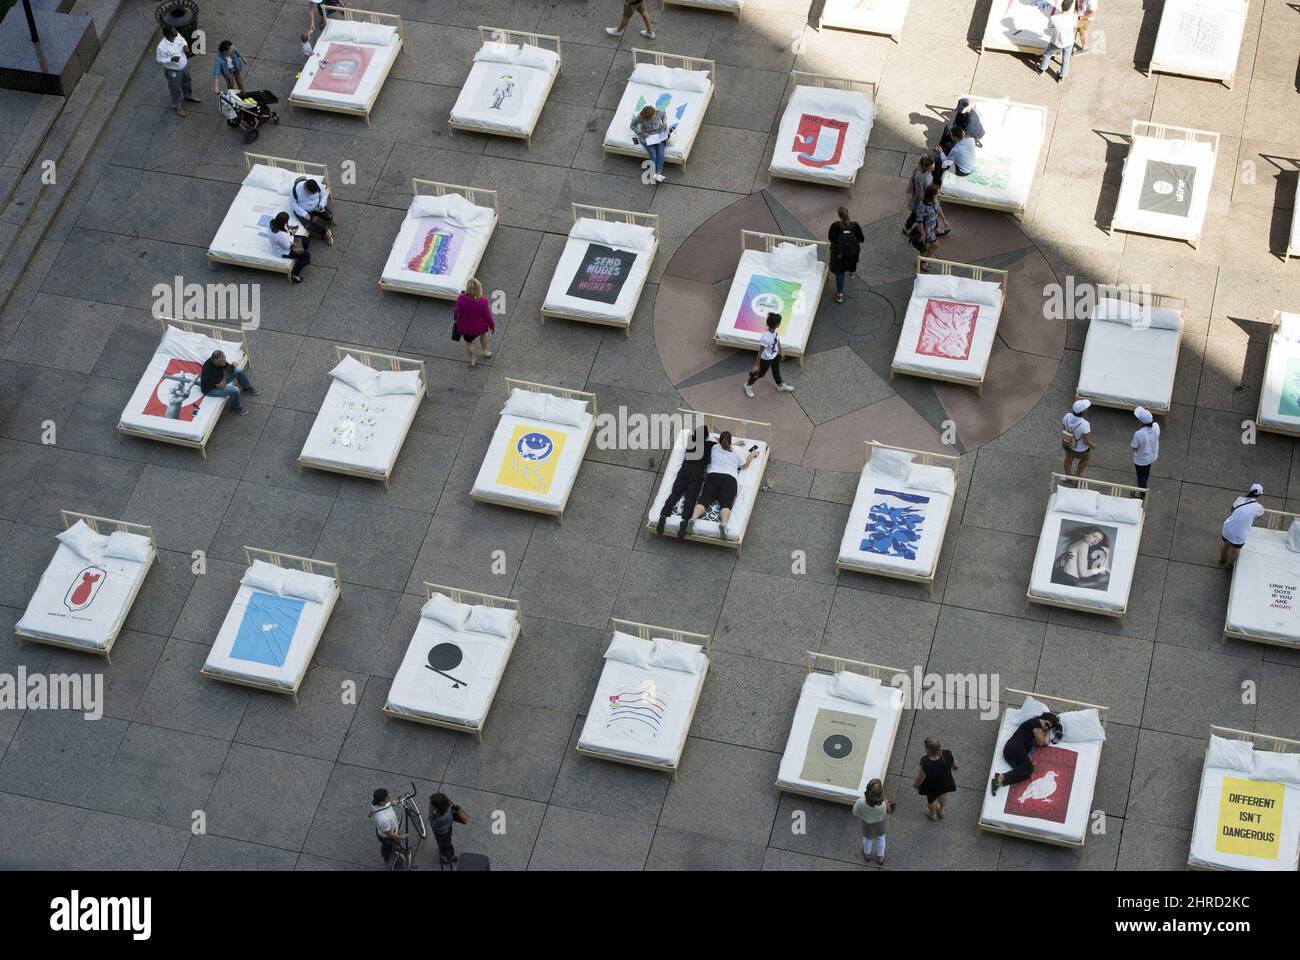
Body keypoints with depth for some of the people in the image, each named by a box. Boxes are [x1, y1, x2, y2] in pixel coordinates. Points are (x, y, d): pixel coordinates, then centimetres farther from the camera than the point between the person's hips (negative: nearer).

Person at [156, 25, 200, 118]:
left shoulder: (176, 35, -21)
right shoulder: (162, 47, -38)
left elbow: (182, 39, 3)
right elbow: (159, 59, -23)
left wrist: (185, 46, -19)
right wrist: (171, 59, -36)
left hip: (184, 65, 6)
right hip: (173, 71, -6)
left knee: (186, 82, 32)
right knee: (176, 89, 18)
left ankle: (188, 96, 62)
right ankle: (177, 107, 44)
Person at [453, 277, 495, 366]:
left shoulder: (461, 299, -31)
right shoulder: (483, 301, -29)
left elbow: (456, 312, -18)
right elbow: (487, 316, -15)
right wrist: (492, 326, 4)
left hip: (465, 328, 0)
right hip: (480, 327, 0)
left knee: (469, 342, 29)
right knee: (484, 332, 37)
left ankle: (472, 359, 47)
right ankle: (484, 351, 53)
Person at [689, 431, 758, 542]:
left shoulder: (715, 448, 24)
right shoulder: (735, 454, 22)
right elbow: (745, 465, 39)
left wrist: (720, 440, 68)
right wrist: (752, 454, 55)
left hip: (713, 476, 1)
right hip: (730, 478, -1)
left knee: (703, 500, -16)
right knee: (726, 504, -21)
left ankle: (693, 518, -46)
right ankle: (723, 523, -52)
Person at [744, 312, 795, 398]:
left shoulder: (774, 330, -20)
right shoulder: (766, 338, -43)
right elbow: (760, 352, -30)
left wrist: (781, 351, 18)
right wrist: (757, 365, -19)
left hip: (775, 355, 7)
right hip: (766, 359, -7)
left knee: (776, 371, 31)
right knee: (760, 374, 20)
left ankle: (780, 385, 58)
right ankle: (748, 385, 47)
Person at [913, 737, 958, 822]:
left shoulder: (925, 766, -44)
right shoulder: (948, 754, -35)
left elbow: (919, 780, -25)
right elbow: (955, 766, -13)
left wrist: (914, 784, -1)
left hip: (931, 789, -3)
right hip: (945, 783, 3)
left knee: (931, 799, 33)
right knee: (942, 795, 38)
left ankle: (932, 814, 64)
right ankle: (941, 811, 67)